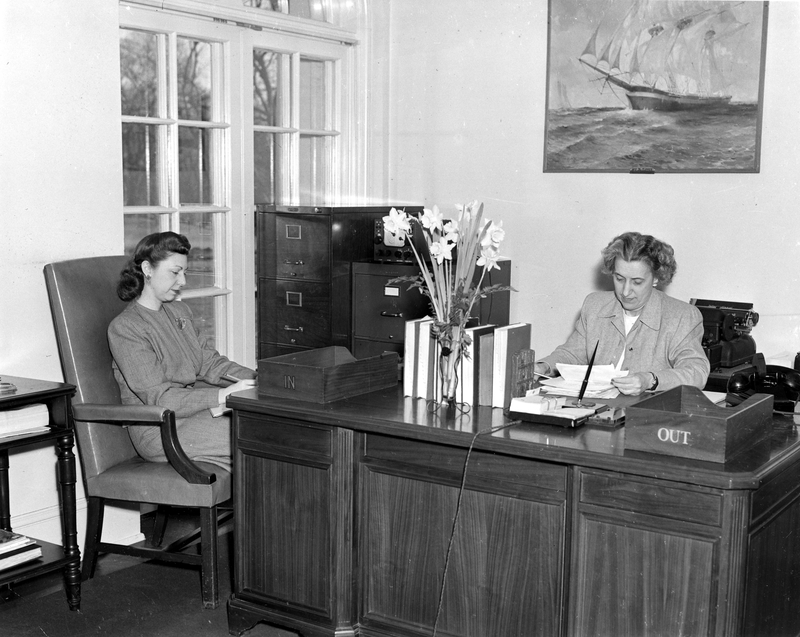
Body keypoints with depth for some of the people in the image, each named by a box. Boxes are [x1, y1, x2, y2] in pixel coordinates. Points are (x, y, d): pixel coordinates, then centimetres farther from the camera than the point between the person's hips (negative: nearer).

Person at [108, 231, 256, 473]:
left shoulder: (179, 311, 16)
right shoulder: (124, 328, -11)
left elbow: (210, 362, 13)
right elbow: (160, 398, -18)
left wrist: (254, 378, -6)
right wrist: (224, 395, -27)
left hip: (194, 406, 8)